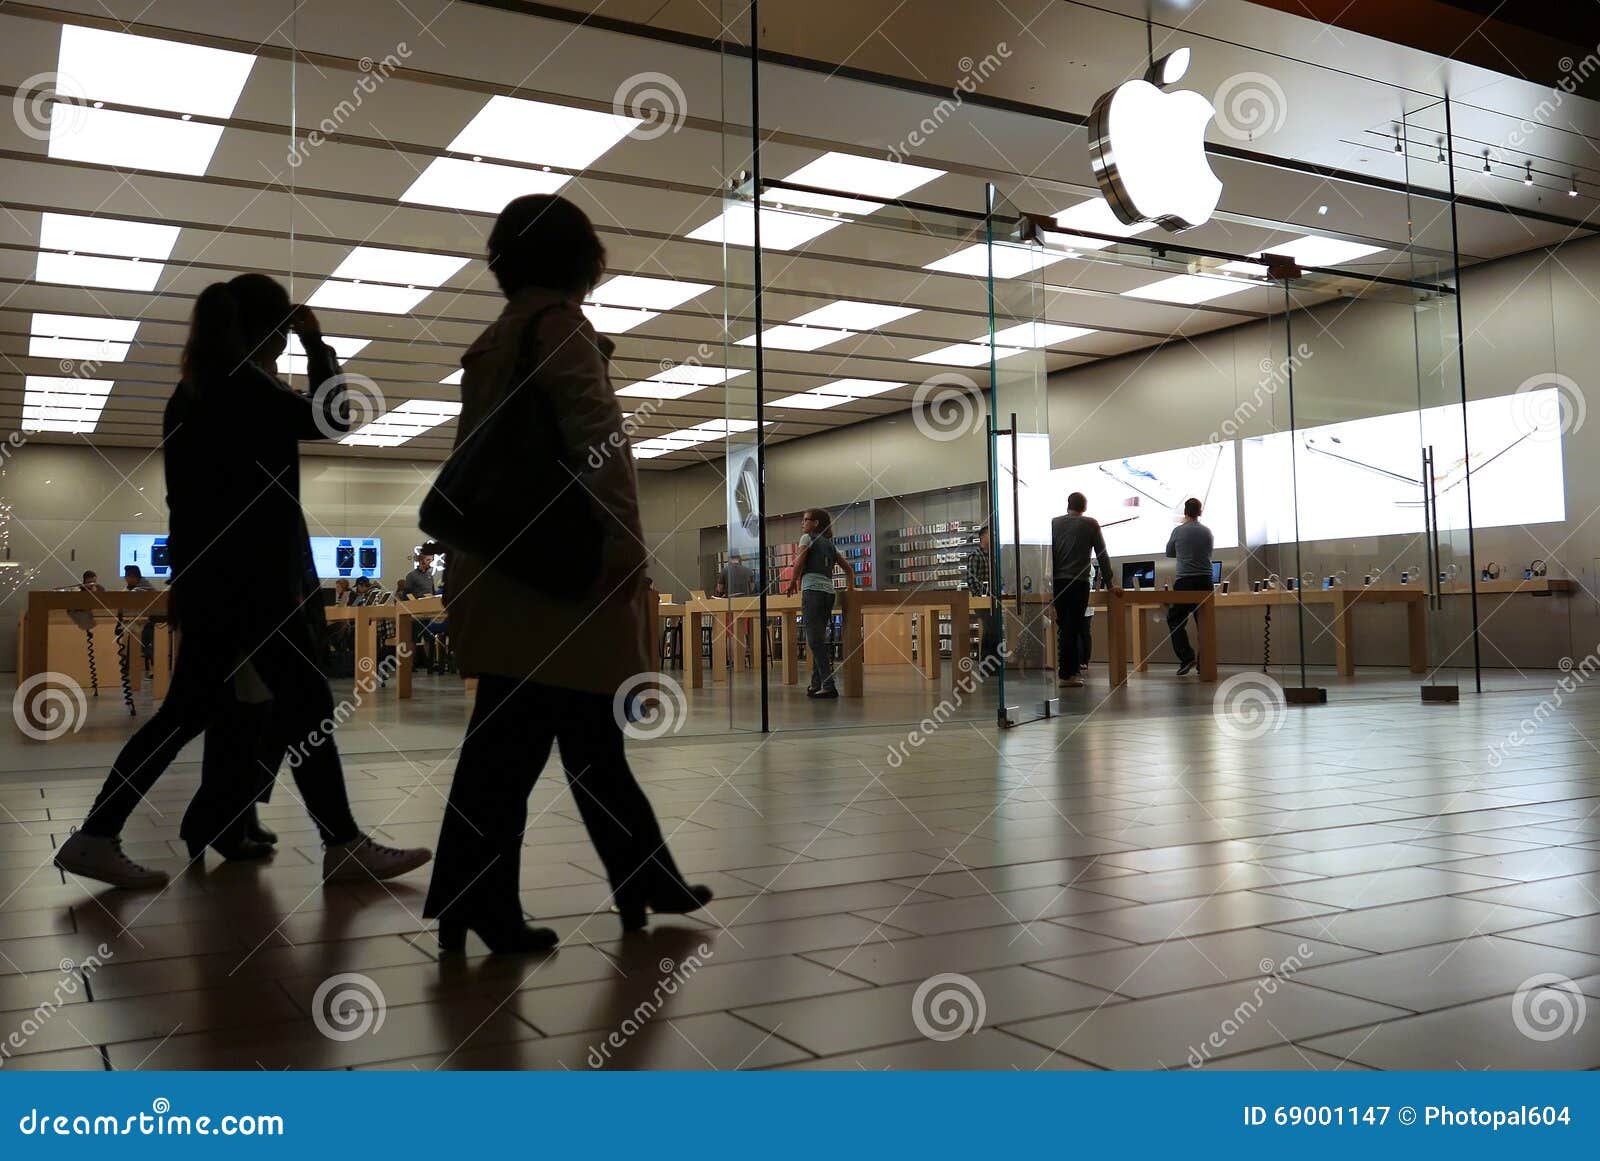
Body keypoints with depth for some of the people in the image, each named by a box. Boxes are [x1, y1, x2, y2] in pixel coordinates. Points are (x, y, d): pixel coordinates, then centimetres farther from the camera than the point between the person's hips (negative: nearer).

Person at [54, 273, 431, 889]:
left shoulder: (192, 390, 15)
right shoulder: (243, 384, -12)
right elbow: (333, 418, -6)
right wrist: (316, 343, 3)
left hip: (208, 576, 9)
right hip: (248, 577, -9)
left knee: (189, 709, 12)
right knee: (306, 705, -4)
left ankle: (95, 837, 11)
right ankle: (343, 846, 0)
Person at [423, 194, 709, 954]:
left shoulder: (491, 343, 20)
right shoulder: (559, 325, -5)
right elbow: (596, 434, -17)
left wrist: (476, 549, 23)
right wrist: (627, 542, -17)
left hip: (503, 569, 9)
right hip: (555, 569, -9)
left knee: (591, 738, 11)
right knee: (513, 744, -5)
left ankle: (644, 884, 18)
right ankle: (474, 902, -1)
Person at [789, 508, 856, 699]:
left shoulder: (807, 538, 2)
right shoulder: (829, 544, 23)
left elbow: (799, 562, -9)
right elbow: (848, 568, 22)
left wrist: (793, 582, 6)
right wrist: (850, 589, 25)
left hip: (812, 590, -8)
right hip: (829, 591, 8)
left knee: (815, 640, -10)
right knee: (819, 639, 14)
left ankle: (828, 686, -17)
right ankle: (817, 684, 17)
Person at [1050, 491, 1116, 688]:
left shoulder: (1054, 523, 8)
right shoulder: (1090, 524, 2)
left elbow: (1048, 555, 5)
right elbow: (1102, 556, 4)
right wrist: (1109, 584, 9)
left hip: (1057, 583, 3)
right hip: (1078, 582, -3)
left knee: (1063, 628, 13)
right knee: (1072, 628, -2)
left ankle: (1072, 669, 18)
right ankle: (1066, 674, -3)